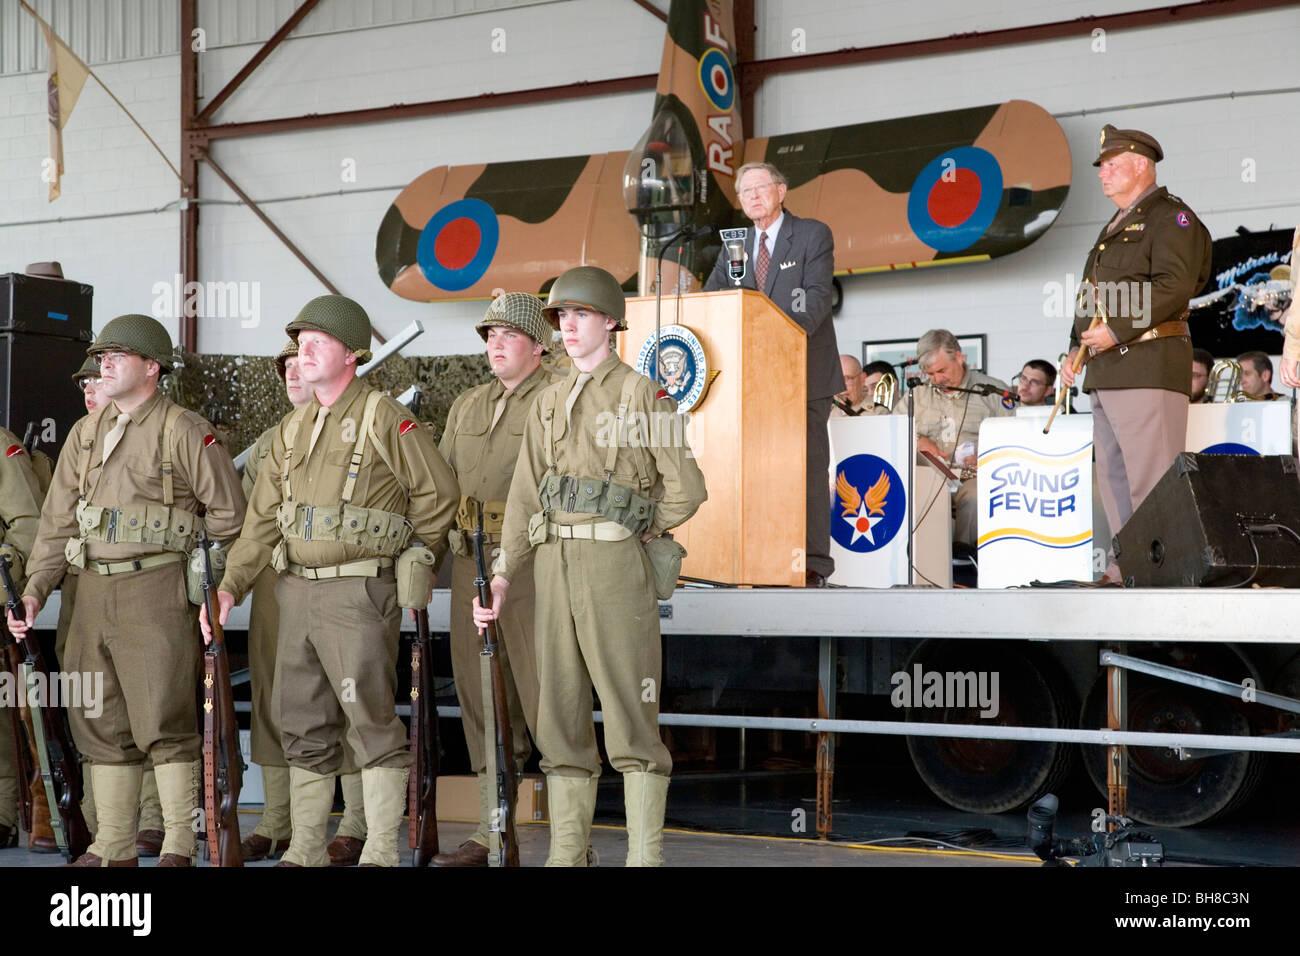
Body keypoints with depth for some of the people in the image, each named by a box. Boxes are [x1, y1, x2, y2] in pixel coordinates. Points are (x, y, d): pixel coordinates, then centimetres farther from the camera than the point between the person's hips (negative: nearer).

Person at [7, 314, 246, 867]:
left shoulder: (184, 432, -5)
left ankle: (178, 847, 2)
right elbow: (56, 523, 14)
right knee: (99, 720, 9)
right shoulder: (85, 434, 14)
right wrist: (35, 590, 5)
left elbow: (228, 513, -2)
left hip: (155, 592, -7)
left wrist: (181, 554, -2)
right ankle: (113, 846, 18)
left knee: (164, 720, -6)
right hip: (92, 592, 7)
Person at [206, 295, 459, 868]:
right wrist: (230, 585, 3)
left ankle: (381, 851, 1)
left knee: (371, 718, -6)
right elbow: (262, 519, 13)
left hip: (359, 590, -7)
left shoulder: (384, 419, -6)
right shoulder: (292, 430, 15)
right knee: (303, 723, 9)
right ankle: (305, 849, 17)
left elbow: (438, 494, -2)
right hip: (296, 590, 7)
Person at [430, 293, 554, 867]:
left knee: (544, 699, -8)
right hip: (469, 565, 7)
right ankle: (490, 833, 16)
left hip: (531, 566, -7)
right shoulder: (466, 407, 21)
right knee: (481, 701, 9)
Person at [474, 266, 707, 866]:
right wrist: (502, 575, 3)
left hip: (615, 563, -5)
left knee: (629, 711, -6)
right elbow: (525, 497, 12)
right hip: (553, 564, 5)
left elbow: (685, 489, -3)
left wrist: (634, 534, 6)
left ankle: (645, 856, -4)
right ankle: (567, 854, 11)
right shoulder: (549, 403, 16)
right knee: (560, 713, 6)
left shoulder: (643, 395, 0)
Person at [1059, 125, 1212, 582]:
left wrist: (1117, 330, -20)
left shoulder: (1171, 216, -3)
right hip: (1106, 372, 10)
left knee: (1151, 477, -12)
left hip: (1148, 365, -10)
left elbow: (1175, 286, -16)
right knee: (1113, 476, 9)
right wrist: (1075, 349, 15)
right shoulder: (1114, 229, 26)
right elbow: (1091, 297, 28)